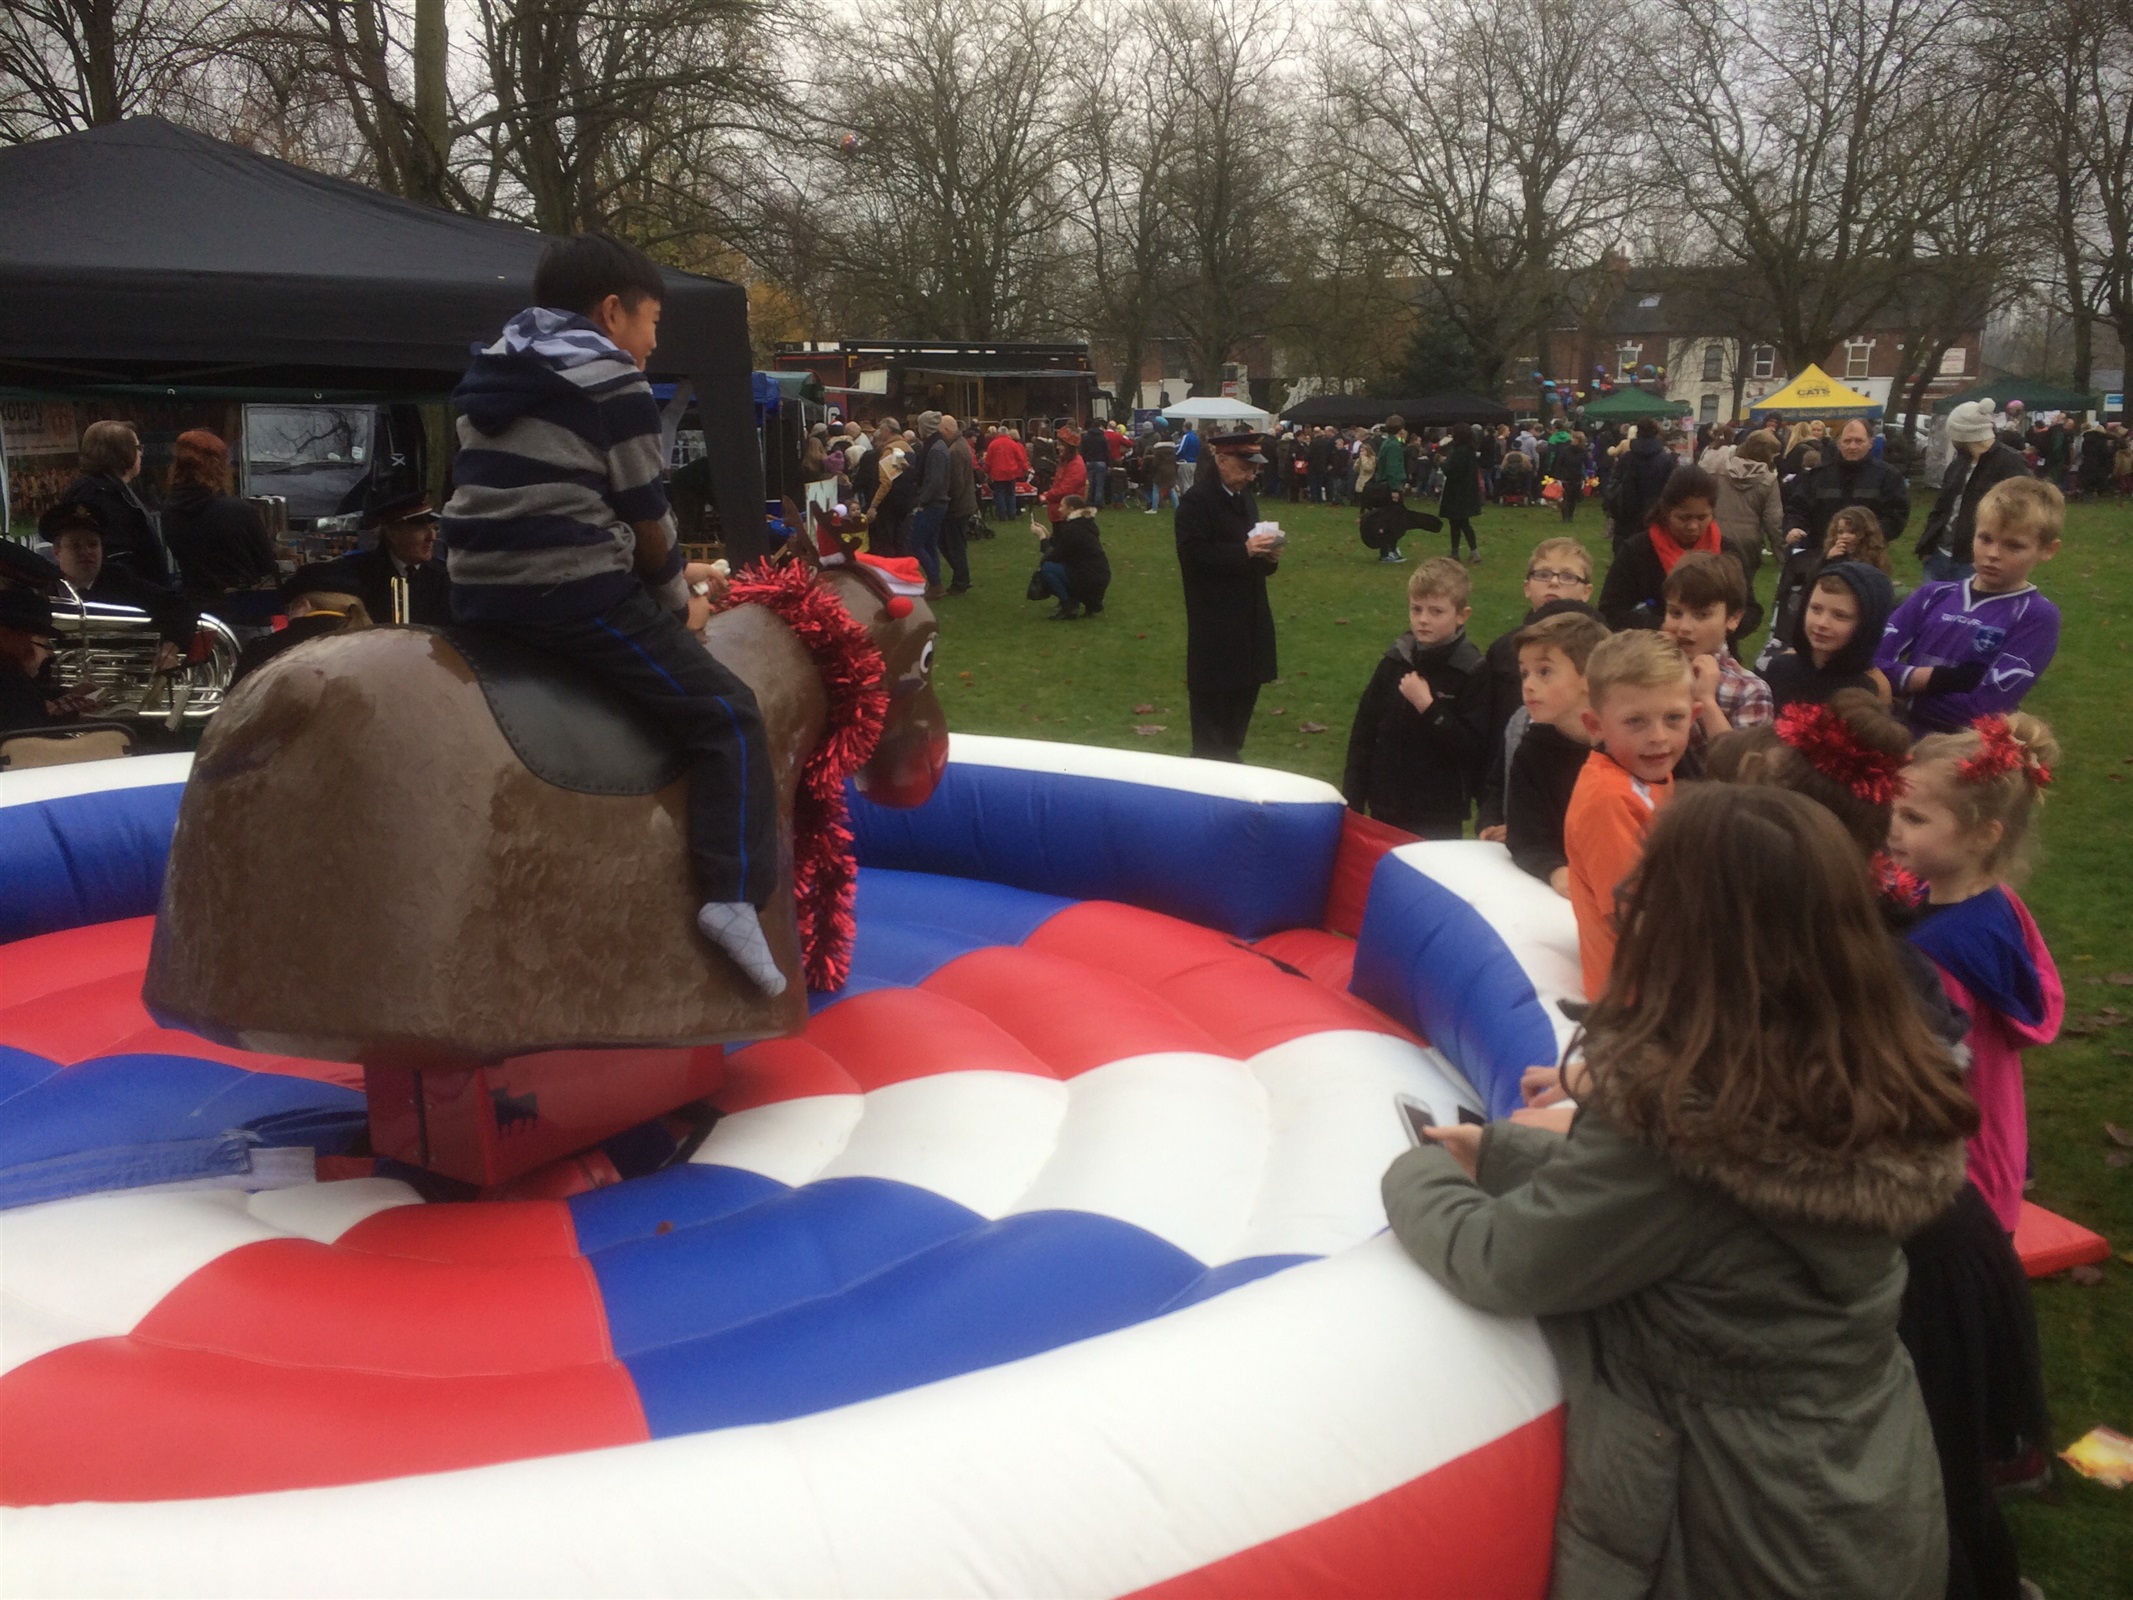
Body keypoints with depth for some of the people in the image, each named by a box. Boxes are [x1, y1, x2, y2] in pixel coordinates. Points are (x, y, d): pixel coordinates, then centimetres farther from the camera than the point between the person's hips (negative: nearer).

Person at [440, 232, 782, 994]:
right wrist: (674, 605, 14)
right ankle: (734, 892, -13)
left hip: (480, 593, 8)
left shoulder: (495, 373, 19)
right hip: (576, 594, -8)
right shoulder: (613, 382, -4)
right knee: (727, 715, -3)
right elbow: (645, 516, -3)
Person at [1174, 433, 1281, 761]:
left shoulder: (1248, 498, 14)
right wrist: (1244, 551, -25)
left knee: (1245, 690, 14)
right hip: (1215, 621, -8)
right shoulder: (1195, 500, -12)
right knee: (1213, 697, 0)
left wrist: (1268, 556, -2)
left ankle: (1230, 755, 28)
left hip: (1250, 617, 8)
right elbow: (1192, 554, -22)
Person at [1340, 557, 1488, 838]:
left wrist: (1427, 706, -21)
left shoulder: (1473, 674, -9)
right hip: (1384, 810, 4)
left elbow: (1472, 748, -17)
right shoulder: (1394, 661, 3)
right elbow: (1363, 733, 6)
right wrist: (1352, 801, 4)